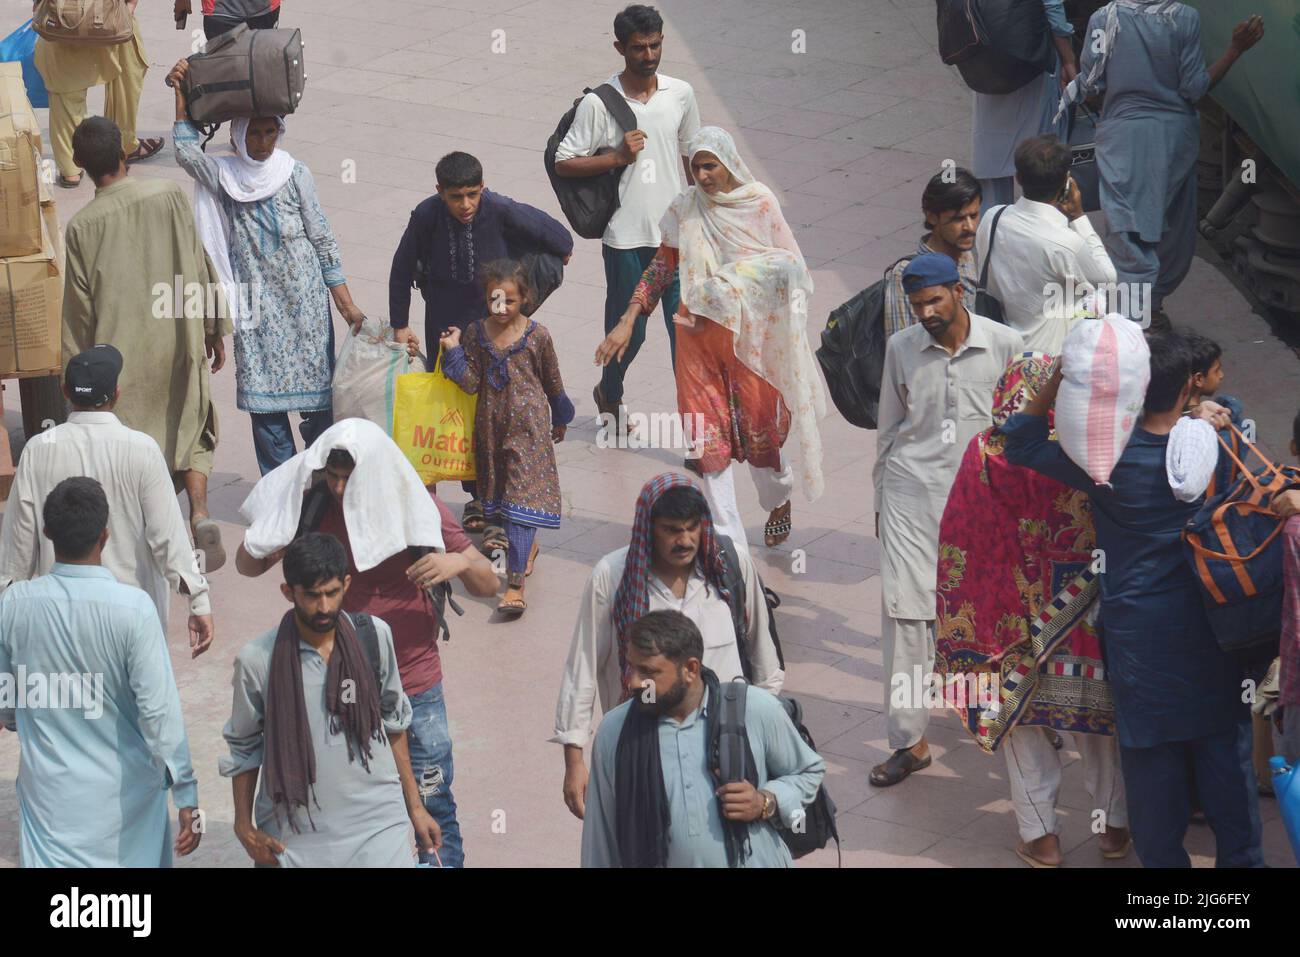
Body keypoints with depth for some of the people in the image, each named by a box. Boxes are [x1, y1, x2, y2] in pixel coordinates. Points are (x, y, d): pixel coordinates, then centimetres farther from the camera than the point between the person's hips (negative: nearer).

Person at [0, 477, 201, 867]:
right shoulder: (132, 608, -20)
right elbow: (160, 710, -19)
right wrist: (186, 796, -12)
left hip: (52, 793, 2)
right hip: (124, 787, -1)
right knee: (139, 860, 22)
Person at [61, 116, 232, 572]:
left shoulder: (82, 227, -12)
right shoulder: (170, 196, -9)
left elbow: (80, 308, -7)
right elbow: (200, 267, -2)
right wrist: (214, 330, 11)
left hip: (120, 354, -1)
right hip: (179, 345, 1)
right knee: (189, 431, 18)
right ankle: (200, 513, -3)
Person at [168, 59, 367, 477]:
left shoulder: (295, 175, 0)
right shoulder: (223, 175, 2)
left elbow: (322, 241, 1)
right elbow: (187, 152, -17)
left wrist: (345, 303, -2)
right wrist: (182, 93, -17)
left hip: (304, 299, -1)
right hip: (257, 307, 1)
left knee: (315, 394, 0)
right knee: (263, 397, 0)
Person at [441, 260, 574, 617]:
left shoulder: (537, 335, -7)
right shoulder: (476, 333, -1)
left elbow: (552, 382, 5)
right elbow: (472, 382, -3)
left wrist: (560, 420, 15)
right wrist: (453, 351, -15)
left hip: (528, 423, -4)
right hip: (491, 423, 4)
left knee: (522, 497, -10)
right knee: (497, 490, 18)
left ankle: (516, 584, -14)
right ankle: (528, 545, 45)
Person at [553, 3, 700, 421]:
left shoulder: (681, 94, 2)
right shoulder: (598, 103, -10)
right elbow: (563, 163, -7)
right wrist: (617, 157, -18)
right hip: (626, 238, -2)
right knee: (627, 331, 11)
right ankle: (609, 394, 40)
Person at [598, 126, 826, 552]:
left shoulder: (760, 204, -7)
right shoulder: (686, 208, 1)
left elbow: (789, 265, -7)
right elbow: (662, 266, 5)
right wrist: (627, 322, -2)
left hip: (750, 333, -2)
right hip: (699, 334, 2)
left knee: (758, 425, 9)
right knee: (707, 434, -1)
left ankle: (779, 500, 42)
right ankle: (729, 544, 4)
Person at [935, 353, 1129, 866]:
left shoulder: (984, 456, -13)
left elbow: (958, 542, -5)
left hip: (1012, 611, -1)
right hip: (1088, 611, 1)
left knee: (1021, 714, 13)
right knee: (1098, 713, 17)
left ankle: (1040, 834, 15)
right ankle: (1115, 824, 25)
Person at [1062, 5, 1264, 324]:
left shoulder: (1104, 19, -8)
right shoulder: (1185, 19, -8)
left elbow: (1091, 86, -5)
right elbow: (1195, 89, -6)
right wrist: (1236, 48, -2)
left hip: (1122, 135, -1)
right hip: (1175, 134, 1)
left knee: (1128, 230, -4)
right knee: (1174, 226, 20)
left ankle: (1134, 313, -18)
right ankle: (1154, 303, 31)